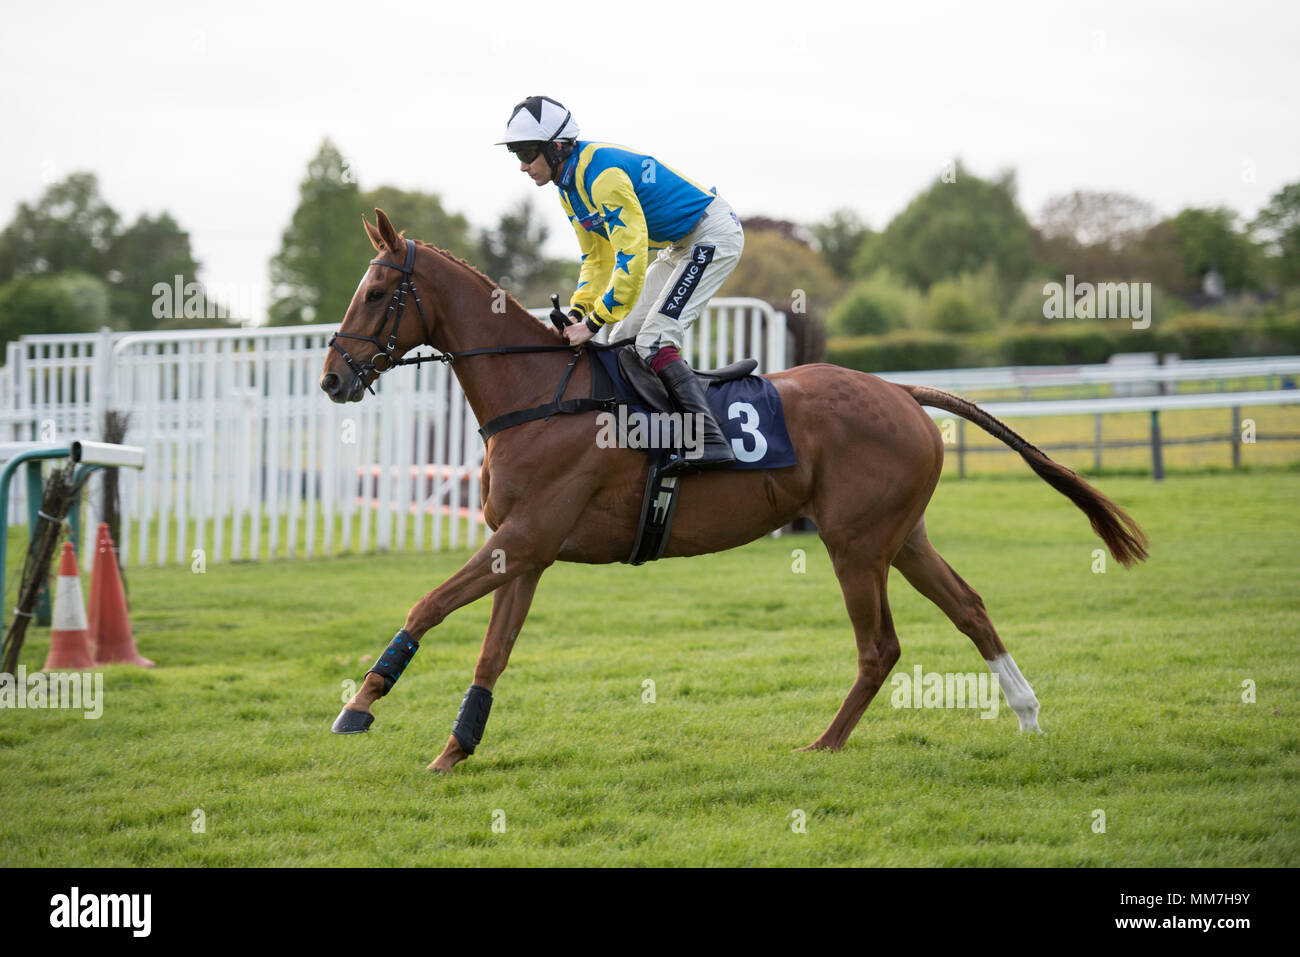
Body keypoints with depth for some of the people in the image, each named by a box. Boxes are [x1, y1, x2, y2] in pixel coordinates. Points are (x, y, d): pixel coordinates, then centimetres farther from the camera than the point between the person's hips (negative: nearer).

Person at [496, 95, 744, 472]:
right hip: (681, 246, 11)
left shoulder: (602, 174, -27)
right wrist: (578, 311, -2)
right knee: (624, 340, 8)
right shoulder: (569, 187, 6)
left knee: (653, 340, -21)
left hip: (713, 235, -11)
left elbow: (630, 256, -30)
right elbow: (597, 259, 13)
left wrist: (595, 321, -26)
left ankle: (710, 439, -26)